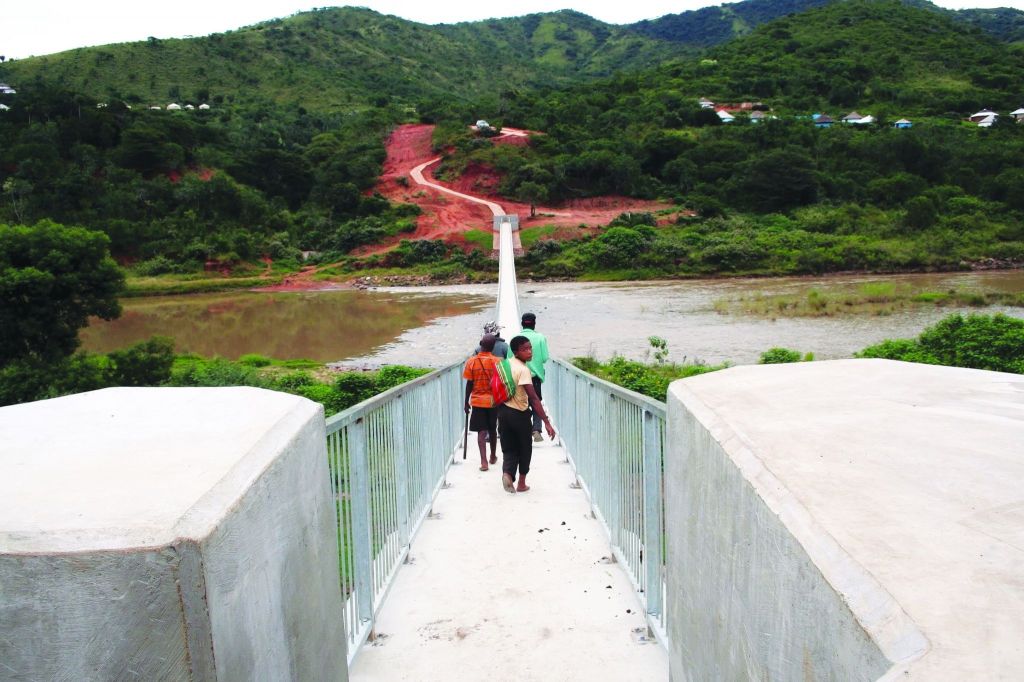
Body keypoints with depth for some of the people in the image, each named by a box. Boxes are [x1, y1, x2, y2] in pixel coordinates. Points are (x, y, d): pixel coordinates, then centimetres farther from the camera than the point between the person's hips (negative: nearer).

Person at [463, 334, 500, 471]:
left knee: (481, 431, -1)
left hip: (478, 401, -1)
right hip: (493, 401, 1)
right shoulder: (497, 362, -7)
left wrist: (466, 402, 6)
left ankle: (483, 461, -13)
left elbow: (469, 384, -4)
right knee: (492, 430, 17)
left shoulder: (471, 362, -8)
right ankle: (493, 457, 32)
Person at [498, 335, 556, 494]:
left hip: (503, 411, 6)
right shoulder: (523, 370, -21)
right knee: (525, 449, 13)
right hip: (519, 414, -6)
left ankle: (507, 473, -14)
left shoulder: (506, 364, 2)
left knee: (509, 448, 11)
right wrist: (547, 422, -30)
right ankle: (521, 484, 19)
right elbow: (533, 398, -28)